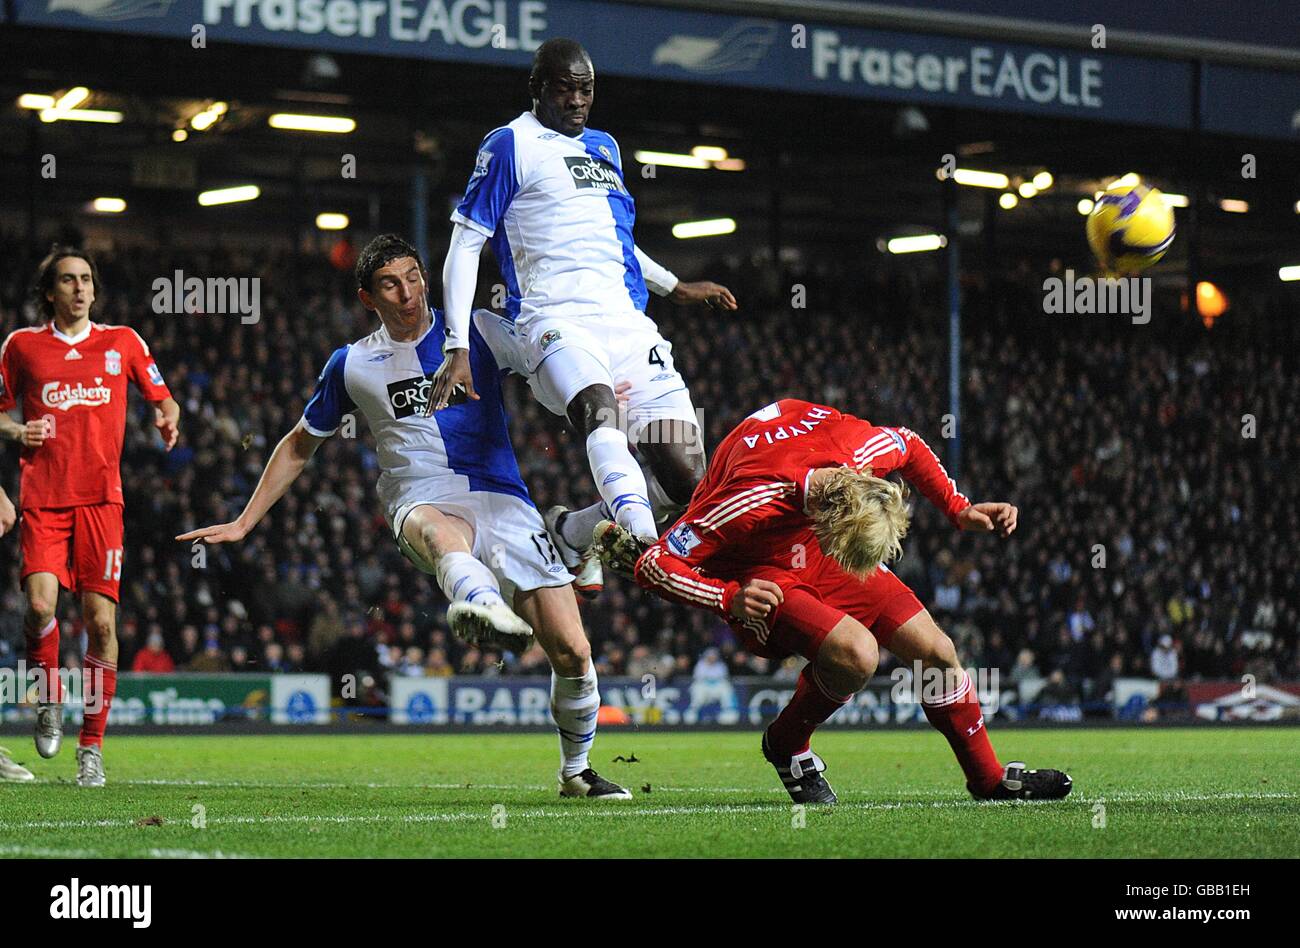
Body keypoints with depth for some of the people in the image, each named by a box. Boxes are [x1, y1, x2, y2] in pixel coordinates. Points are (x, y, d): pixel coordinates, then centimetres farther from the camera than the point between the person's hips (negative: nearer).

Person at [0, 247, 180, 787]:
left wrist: (168, 418, -4)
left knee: (101, 620, -7)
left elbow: (162, 398, 18)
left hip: (101, 497, 1)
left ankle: (92, 745, 2)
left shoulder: (123, 342, 11)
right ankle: (49, 701, 10)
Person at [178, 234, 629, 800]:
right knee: (439, 531, -43)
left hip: (503, 501, 2)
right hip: (425, 504, -2)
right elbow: (299, 448, 26)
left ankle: (575, 771, 20)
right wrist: (242, 524, 23)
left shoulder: (476, 333, 10)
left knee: (572, 653, -7)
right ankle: (481, 603, -80)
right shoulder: (352, 365, 13)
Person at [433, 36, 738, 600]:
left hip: (628, 324, 7)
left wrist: (674, 288, 42)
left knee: (685, 479, -6)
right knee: (600, 408, -39)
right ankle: (648, 554, -60)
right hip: (556, 321, -6)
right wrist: (457, 348, -7)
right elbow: (465, 244, 1)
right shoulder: (510, 146, 4)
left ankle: (572, 534, 19)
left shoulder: (604, 148, 24)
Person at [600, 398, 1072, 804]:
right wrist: (731, 598, -44)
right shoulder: (751, 503, -41)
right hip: (757, 572, -6)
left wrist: (961, 510, -3)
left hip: (810, 549, 6)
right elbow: (654, 563, -33)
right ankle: (786, 745, -1)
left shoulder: (866, 446, -27)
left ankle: (990, 779, 21)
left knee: (936, 650, 0)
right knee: (857, 652, -30)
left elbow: (910, 446, 2)